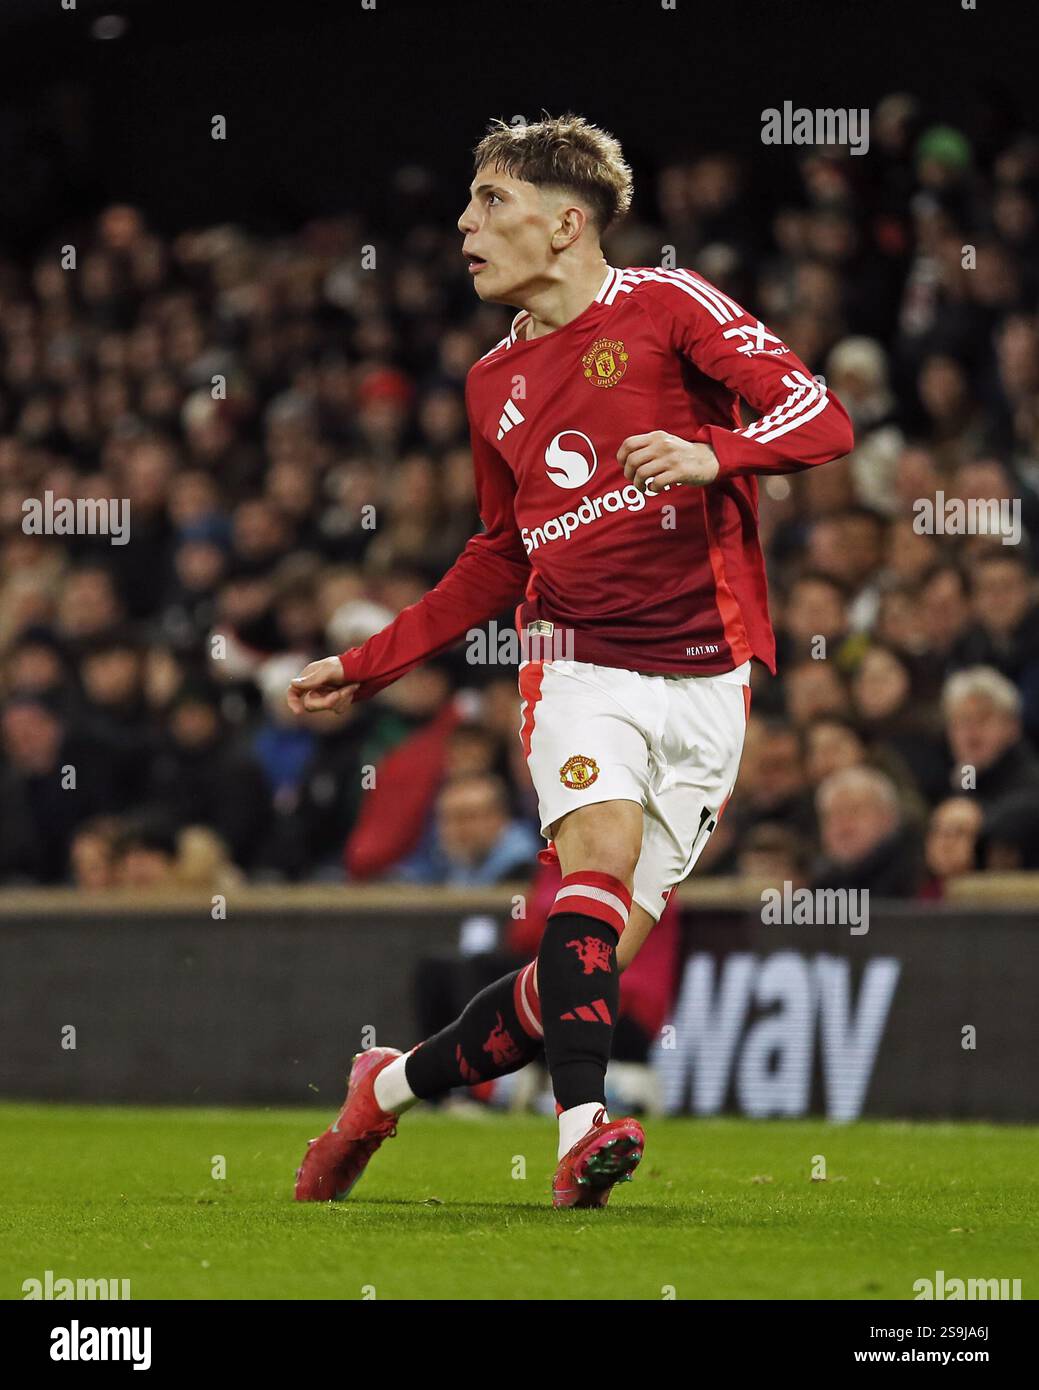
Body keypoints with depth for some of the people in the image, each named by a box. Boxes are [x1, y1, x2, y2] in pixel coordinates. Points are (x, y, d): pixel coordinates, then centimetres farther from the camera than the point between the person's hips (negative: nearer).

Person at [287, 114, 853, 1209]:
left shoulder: (666, 308, -1)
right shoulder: (496, 382, 15)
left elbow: (822, 419, -9)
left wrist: (710, 455, -28)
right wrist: (368, 665, 22)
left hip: (703, 677, -2)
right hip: (579, 663, 2)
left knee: (602, 952, -4)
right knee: (602, 848, -28)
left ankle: (392, 1087, 14)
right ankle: (582, 1129, -38)